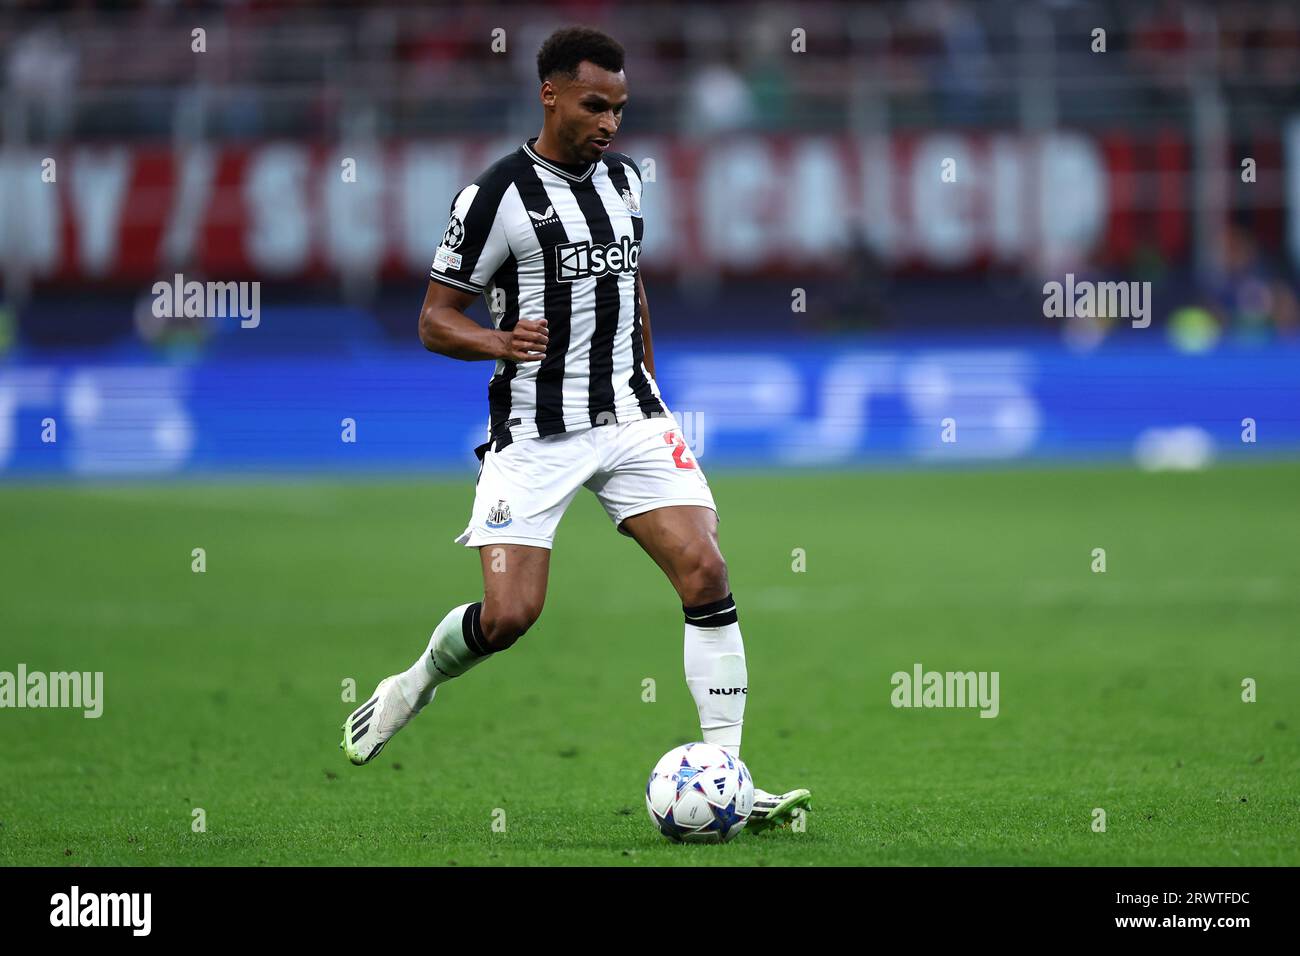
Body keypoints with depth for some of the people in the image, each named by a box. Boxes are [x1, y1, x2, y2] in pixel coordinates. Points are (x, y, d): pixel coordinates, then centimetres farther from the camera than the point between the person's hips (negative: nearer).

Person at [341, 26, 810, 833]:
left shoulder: (623, 177, 10)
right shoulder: (498, 195, -9)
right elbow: (435, 320, -6)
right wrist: (500, 343, -25)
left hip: (630, 417, 5)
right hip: (535, 433, -5)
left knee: (706, 573, -12)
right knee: (509, 615, -12)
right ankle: (414, 686, 22)